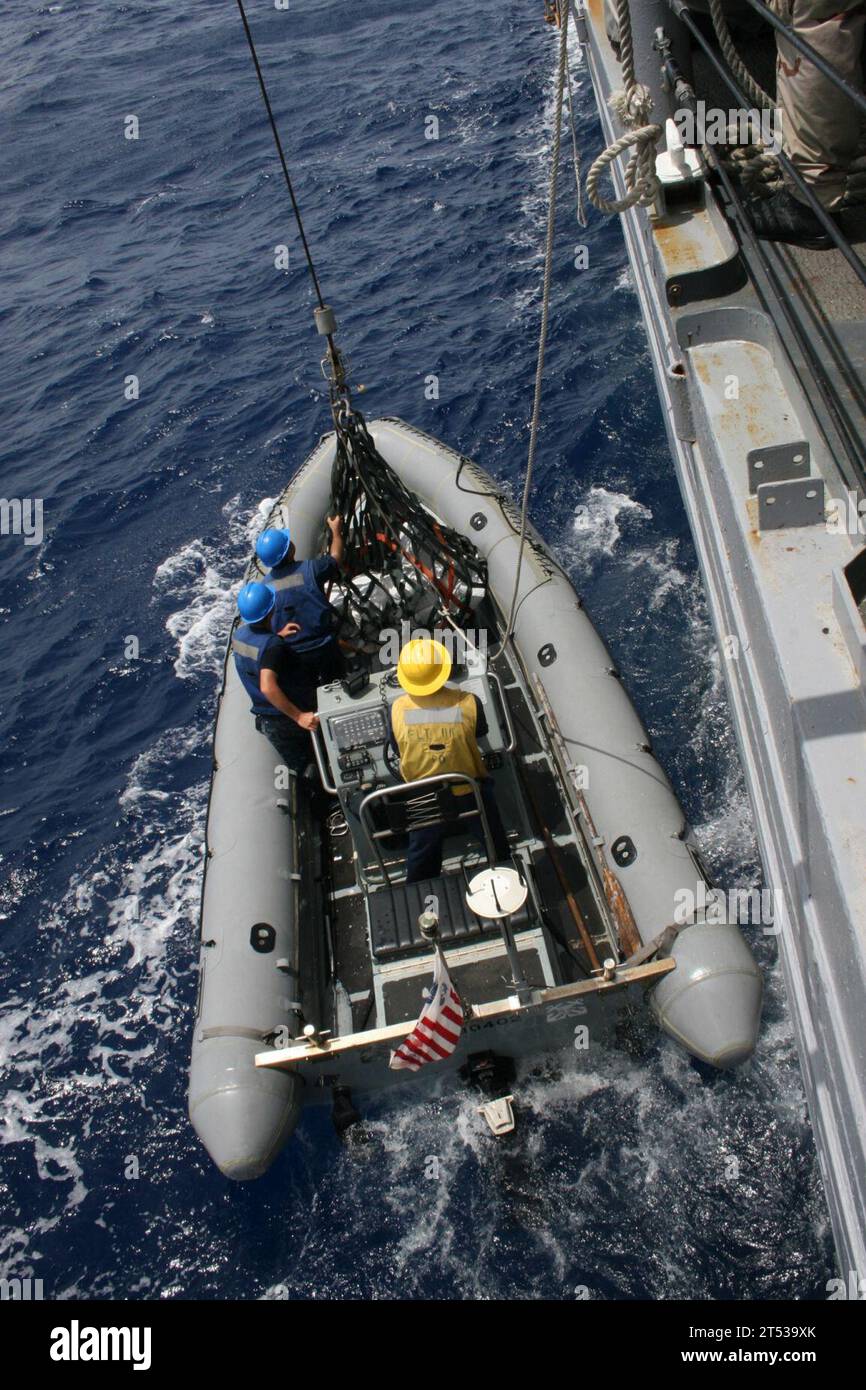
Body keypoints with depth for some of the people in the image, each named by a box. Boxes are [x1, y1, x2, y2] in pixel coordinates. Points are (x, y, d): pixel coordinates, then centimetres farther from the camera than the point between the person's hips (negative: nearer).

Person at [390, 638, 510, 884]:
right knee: (494, 842, 26)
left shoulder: (397, 710, -21)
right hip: (469, 790, -1)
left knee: (422, 854, 25)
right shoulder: (468, 703, -25)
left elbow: (398, 752, -4)